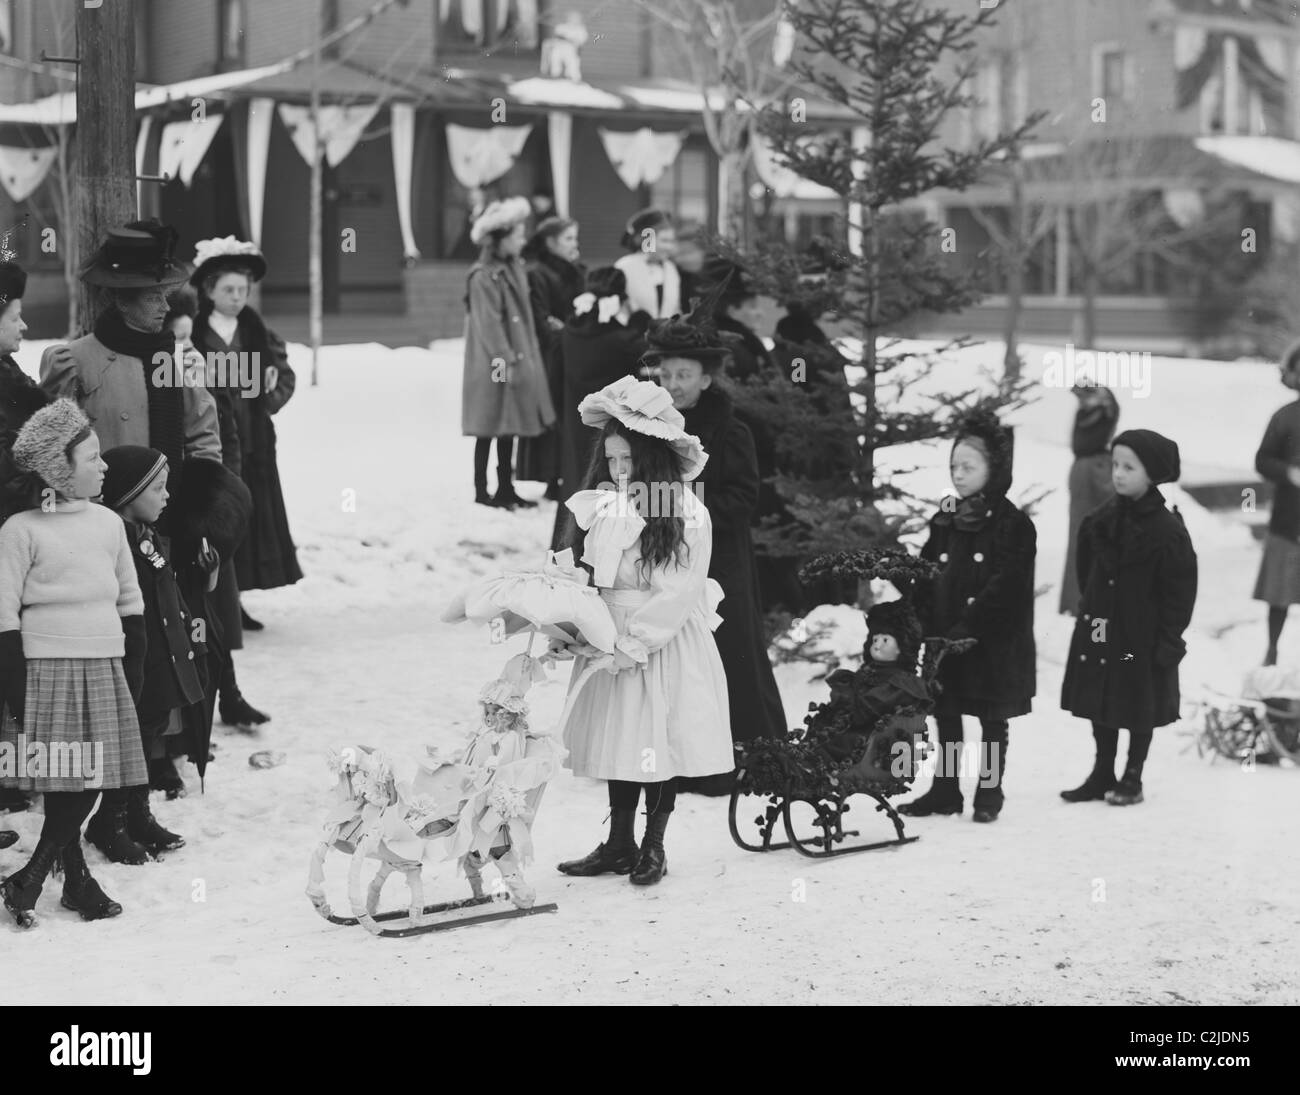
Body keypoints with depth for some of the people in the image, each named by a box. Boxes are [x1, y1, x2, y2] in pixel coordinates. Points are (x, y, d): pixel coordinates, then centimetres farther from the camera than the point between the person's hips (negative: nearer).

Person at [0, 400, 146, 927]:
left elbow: (131, 601, 18)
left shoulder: (109, 523, 10)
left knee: (89, 783, 1)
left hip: (104, 669, 5)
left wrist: (133, 666, 13)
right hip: (48, 668, -5)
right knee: (66, 786, -5)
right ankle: (77, 880, 9)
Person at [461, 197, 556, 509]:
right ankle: (482, 491, 7)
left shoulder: (513, 270, 13)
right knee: (489, 427, -1)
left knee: (509, 427, 12)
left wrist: (528, 356, 15)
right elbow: (489, 325, -19)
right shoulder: (484, 277, -15)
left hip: (518, 359, 9)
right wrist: (505, 361, -21)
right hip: (493, 366, -9)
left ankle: (505, 487, 19)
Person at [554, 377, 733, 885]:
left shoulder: (688, 515, -12)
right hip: (610, 642, 5)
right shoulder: (601, 509, 5)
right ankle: (618, 844, 22)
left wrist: (631, 641, -18)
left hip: (665, 647, -5)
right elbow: (581, 576, 8)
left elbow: (680, 593, -14)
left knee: (660, 747, 1)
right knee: (618, 743, 11)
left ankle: (653, 847, 16)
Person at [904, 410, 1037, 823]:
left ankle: (989, 793, 15)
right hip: (946, 643, 6)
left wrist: (963, 631, -22)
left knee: (992, 721, 6)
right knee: (945, 716, 11)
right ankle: (945, 790, 20)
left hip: (994, 645, -5)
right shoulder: (945, 522, 10)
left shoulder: (1014, 526, -9)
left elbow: (1004, 591, -16)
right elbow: (925, 579, 9)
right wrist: (929, 627, -5)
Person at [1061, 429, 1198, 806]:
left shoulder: (1166, 530, -15)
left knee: (1140, 705, 7)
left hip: (1142, 639, -6)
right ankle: (1102, 775, 24)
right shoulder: (1102, 521, 3)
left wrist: (1168, 641, -14)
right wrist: (1089, 611, 11)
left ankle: (1132, 778, 20)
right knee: (1101, 704, 12)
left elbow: (1180, 591, -13)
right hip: (1099, 633, 6)